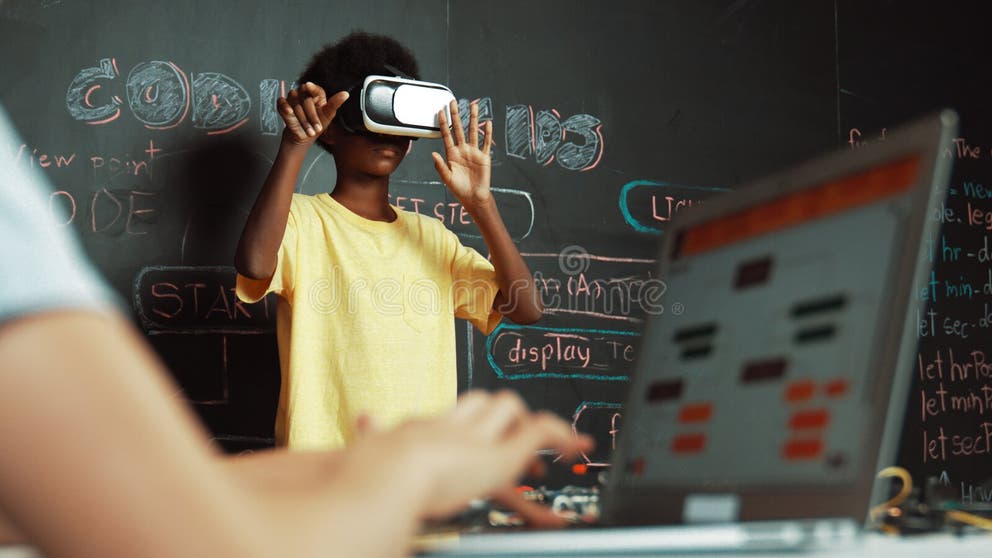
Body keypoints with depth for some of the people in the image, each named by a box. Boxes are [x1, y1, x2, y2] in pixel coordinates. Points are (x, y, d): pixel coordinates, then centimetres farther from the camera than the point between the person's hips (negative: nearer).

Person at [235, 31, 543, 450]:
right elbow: (253, 264, -23)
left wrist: (480, 203, -5)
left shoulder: (432, 235, 14)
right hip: (324, 458, -4)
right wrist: (295, 145, -20)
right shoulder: (301, 219, 0)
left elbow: (525, 307, 3)